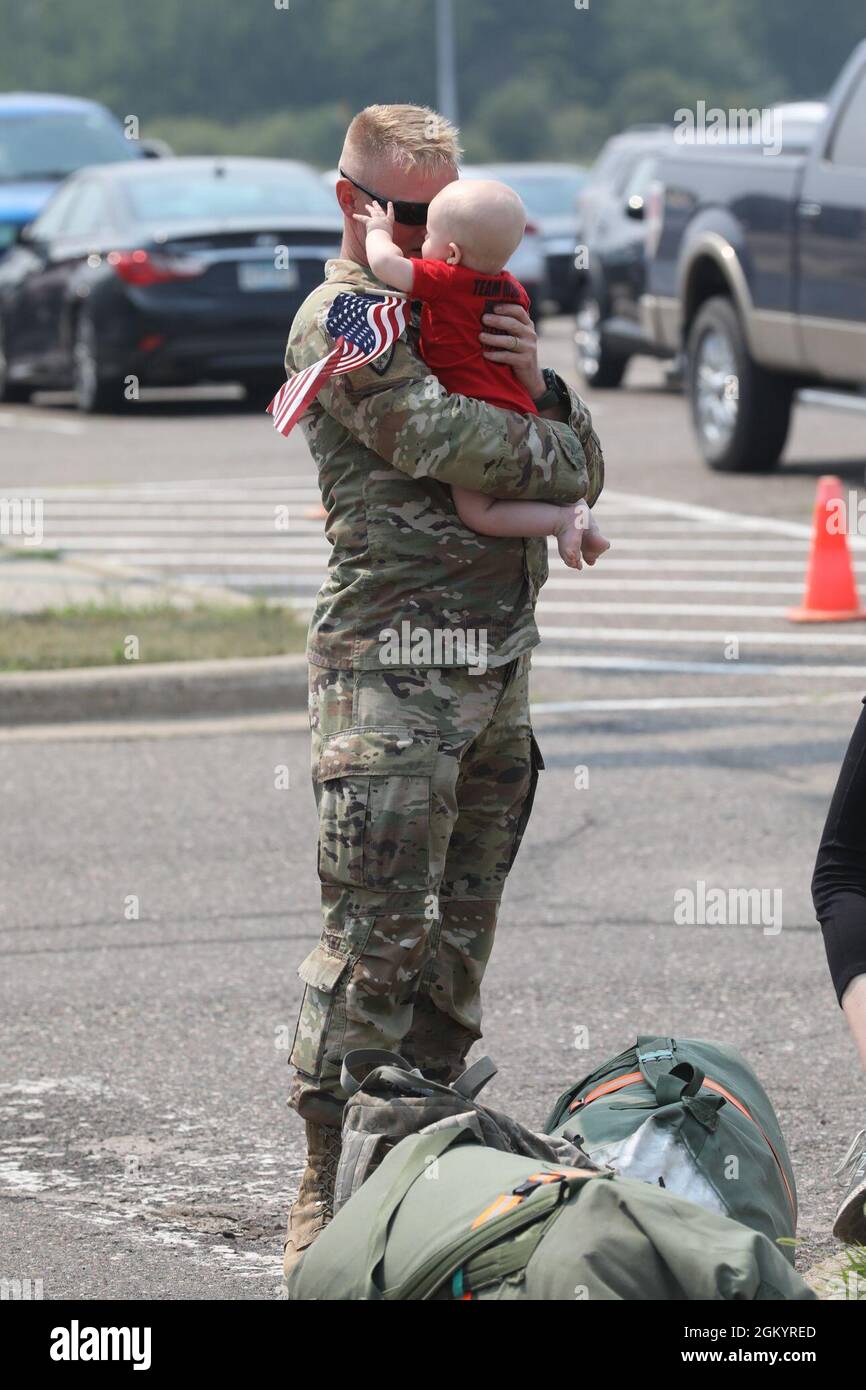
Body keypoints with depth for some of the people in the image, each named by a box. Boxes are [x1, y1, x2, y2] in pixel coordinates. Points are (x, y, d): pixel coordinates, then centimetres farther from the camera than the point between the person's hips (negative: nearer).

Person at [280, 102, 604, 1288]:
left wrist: (538, 384, -6)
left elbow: (579, 468, 15)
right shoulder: (341, 323, -5)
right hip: (393, 665, -8)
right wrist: (557, 442, 0)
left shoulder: (467, 313, 19)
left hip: (498, 660, 8)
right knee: (378, 931, -10)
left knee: (460, 928, 11)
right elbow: (445, 443, -18)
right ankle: (330, 1186, -6)